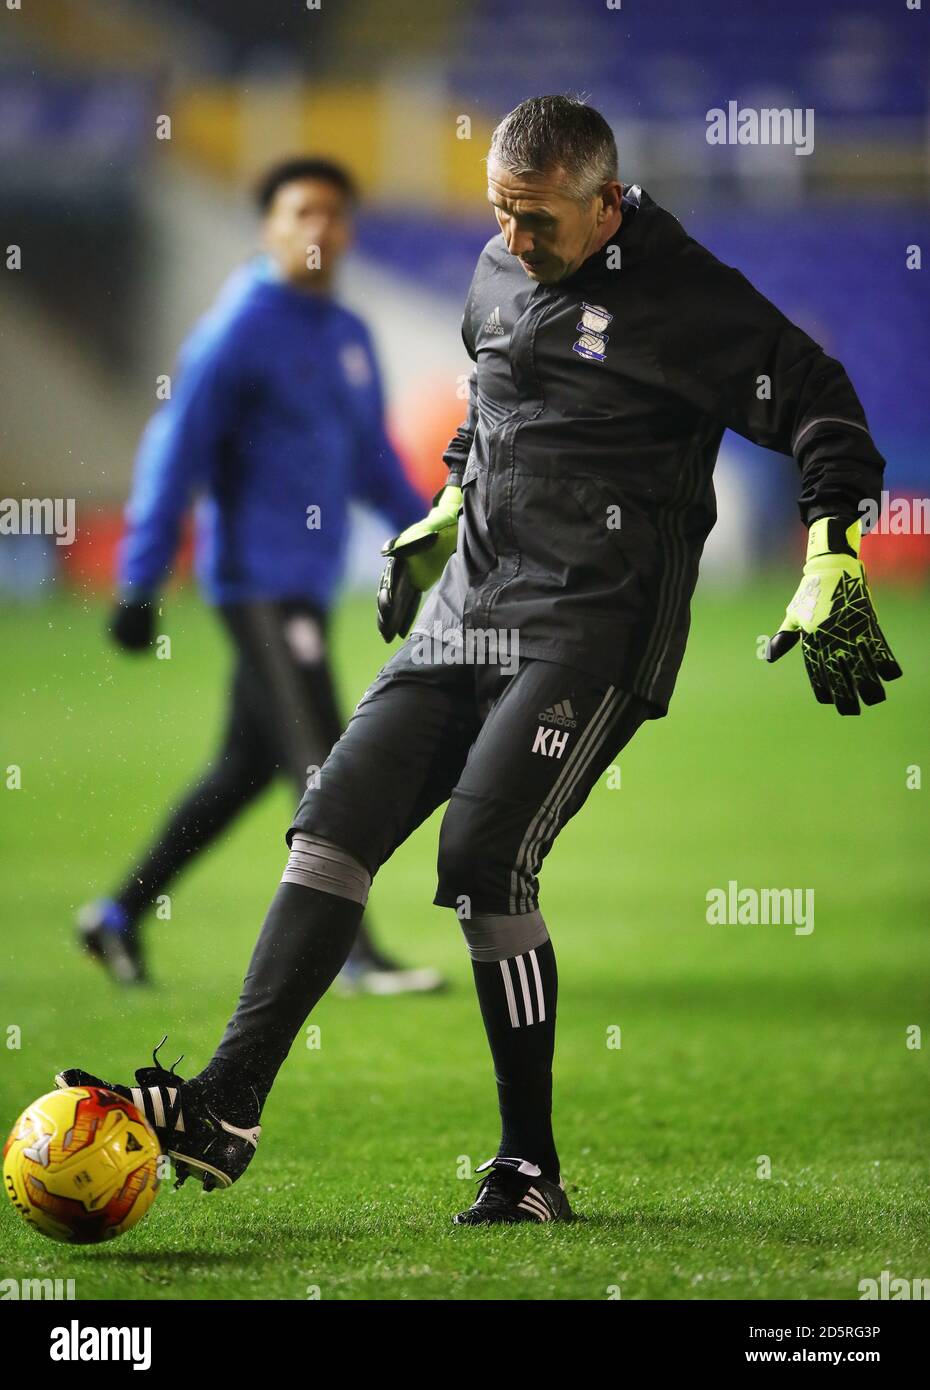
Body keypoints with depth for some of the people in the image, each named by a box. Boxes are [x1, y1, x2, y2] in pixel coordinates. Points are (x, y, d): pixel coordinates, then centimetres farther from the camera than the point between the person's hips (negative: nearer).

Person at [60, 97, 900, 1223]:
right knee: (337, 820, -7)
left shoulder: (683, 294, -9)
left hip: (593, 631, -7)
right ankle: (225, 1110, -11)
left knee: (484, 854, -20)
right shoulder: (499, 270, 12)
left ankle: (530, 1165, -8)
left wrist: (832, 576, -14)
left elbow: (823, 412, -6)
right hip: (468, 613, 7)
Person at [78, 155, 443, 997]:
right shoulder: (242, 327, -10)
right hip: (258, 576, -8)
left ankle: (122, 917, 22)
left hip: (309, 582, 8)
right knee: (322, 768, -10)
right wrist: (140, 582, -15)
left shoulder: (349, 337, 13)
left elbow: (373, 461, 23)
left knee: (248, 767, 11)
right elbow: (175, 450, -12)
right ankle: (356, 954, -8)